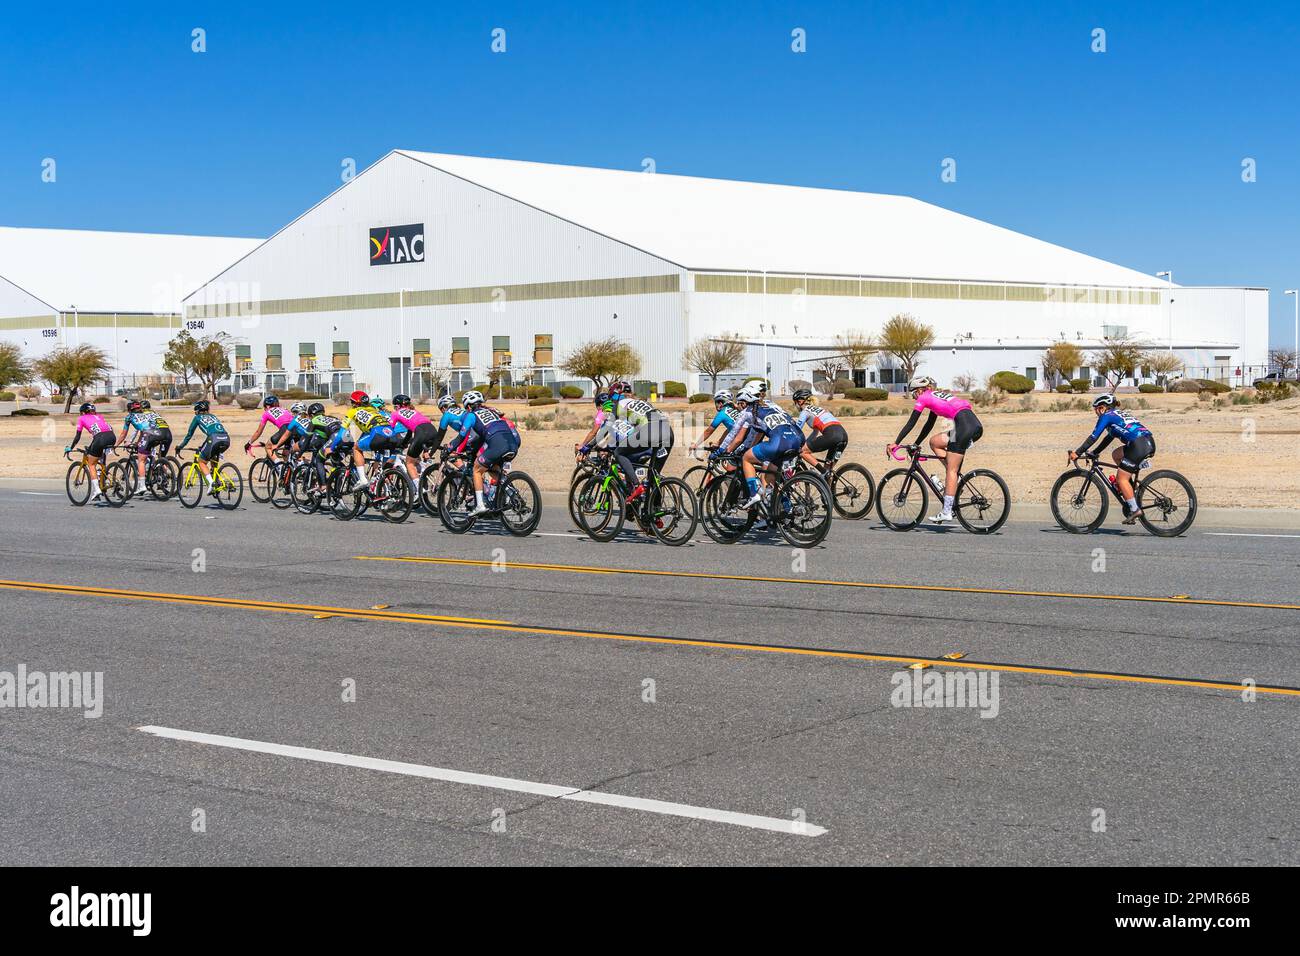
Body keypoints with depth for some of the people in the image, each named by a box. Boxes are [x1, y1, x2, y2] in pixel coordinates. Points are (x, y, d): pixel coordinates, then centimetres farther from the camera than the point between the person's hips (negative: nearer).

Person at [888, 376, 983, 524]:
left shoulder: (924, 397, 10)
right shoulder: (938, 395, 33)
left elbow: (910, 424, 9)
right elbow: (929, 424, 39)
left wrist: (895, 443, 14)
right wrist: (915, 445, 42)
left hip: (964, 425, -8)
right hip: (976, 425, 8)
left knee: (951, 470, -4)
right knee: (934, 442, 23)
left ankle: (946, 511, -5)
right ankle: (955, 476, 14)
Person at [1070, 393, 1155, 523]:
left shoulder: (1106, 416, 4)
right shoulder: (1119, 414, 30)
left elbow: (1093, 437, 0)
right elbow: (1109, 438, 35)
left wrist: (1077, 453, 3)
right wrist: (1094, 453, 36)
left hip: (1139, 444, -9)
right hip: (1149, 442, 9)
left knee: (1121, 478, -2)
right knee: (1117, 454, 25)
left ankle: (1135, 510, -7)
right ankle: (1129, 490, 21)